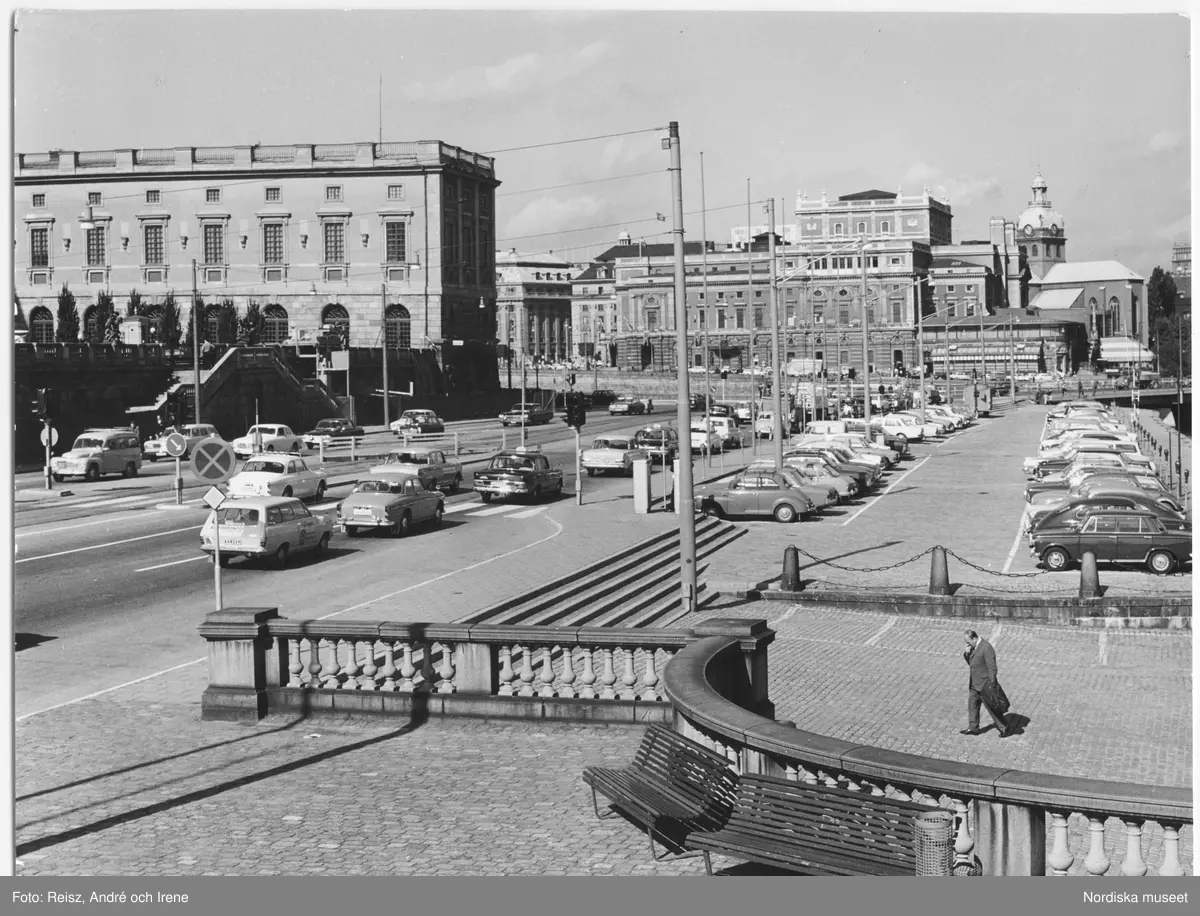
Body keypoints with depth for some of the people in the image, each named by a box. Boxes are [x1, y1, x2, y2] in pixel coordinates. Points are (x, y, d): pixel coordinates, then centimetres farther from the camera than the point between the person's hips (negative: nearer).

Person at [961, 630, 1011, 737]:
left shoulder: (986, 648, -23)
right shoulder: (974, 647, 5)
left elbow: (992, 668, -22)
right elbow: (970, 663, 14)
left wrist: (992, 686, -21)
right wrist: (967, 653, -7)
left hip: (985, 685, -9)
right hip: (974, 684, 9)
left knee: (992, 708, 2)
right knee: (972, 705, 15)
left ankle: (1005, 729, 14)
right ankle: (973, 728, 27)